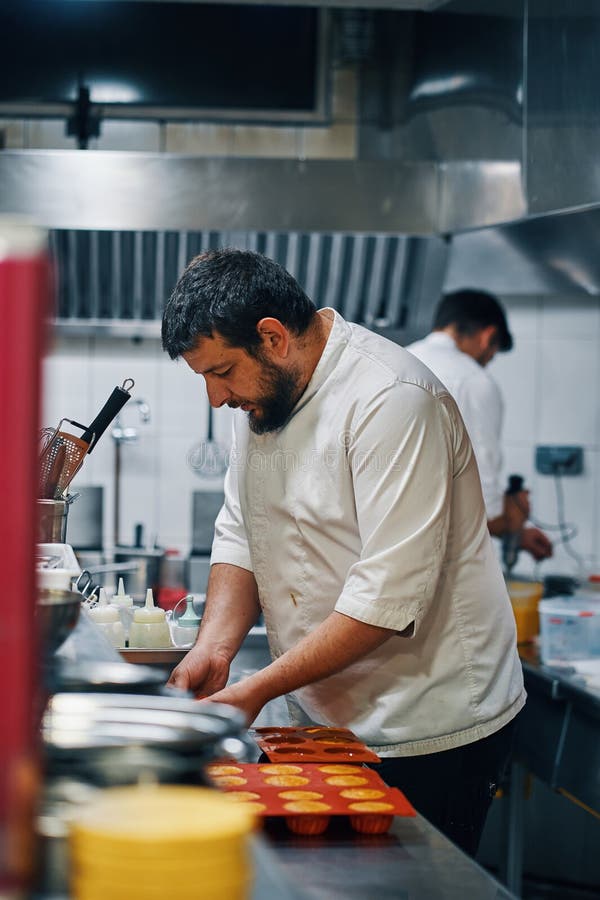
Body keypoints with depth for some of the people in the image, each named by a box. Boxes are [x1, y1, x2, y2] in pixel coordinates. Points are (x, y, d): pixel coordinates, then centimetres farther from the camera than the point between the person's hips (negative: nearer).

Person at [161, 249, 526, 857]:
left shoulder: (391, 400, -23)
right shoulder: (260, 395, 4)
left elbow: (389, 596, -27)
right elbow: (239, 534, 7)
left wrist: (256, 691, -25)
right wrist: (214, 647, -11)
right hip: (321, 717, 8)